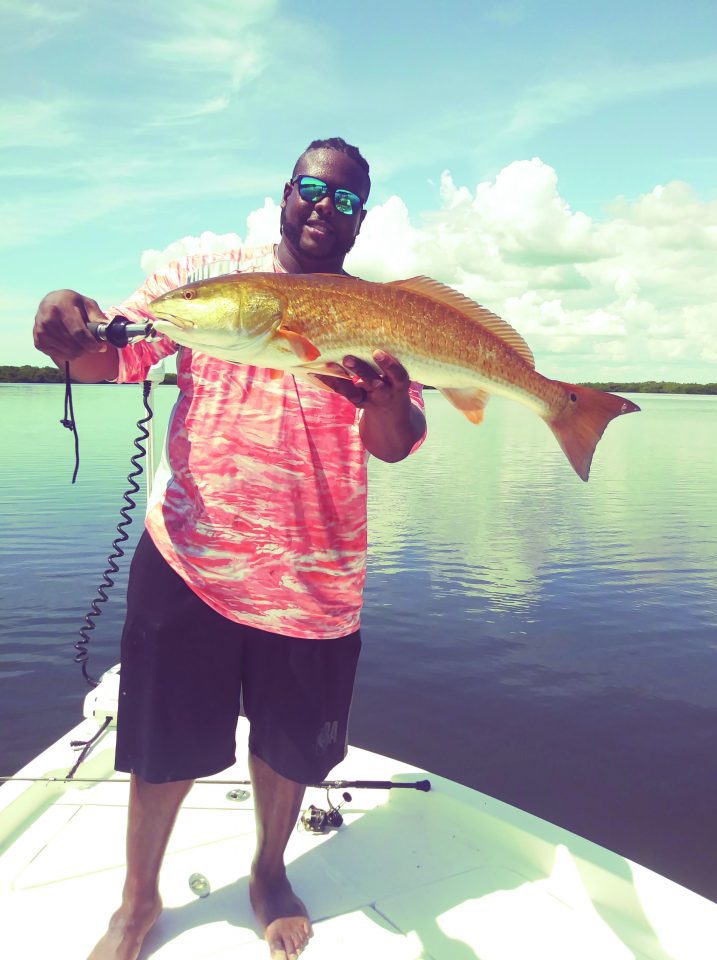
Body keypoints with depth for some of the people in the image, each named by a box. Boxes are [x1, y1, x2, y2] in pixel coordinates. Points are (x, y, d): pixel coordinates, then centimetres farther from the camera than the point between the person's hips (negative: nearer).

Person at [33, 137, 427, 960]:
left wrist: (383, 398, -27)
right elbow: (111, 357, -2)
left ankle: (270, 873, 44)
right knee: (164, 739, 10)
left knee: (291, 744, 15)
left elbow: (396, 444, -4)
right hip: (188, 555, -1)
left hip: (314, 575, 1)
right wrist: (70, 333, -26)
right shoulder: (206, 274, 4)